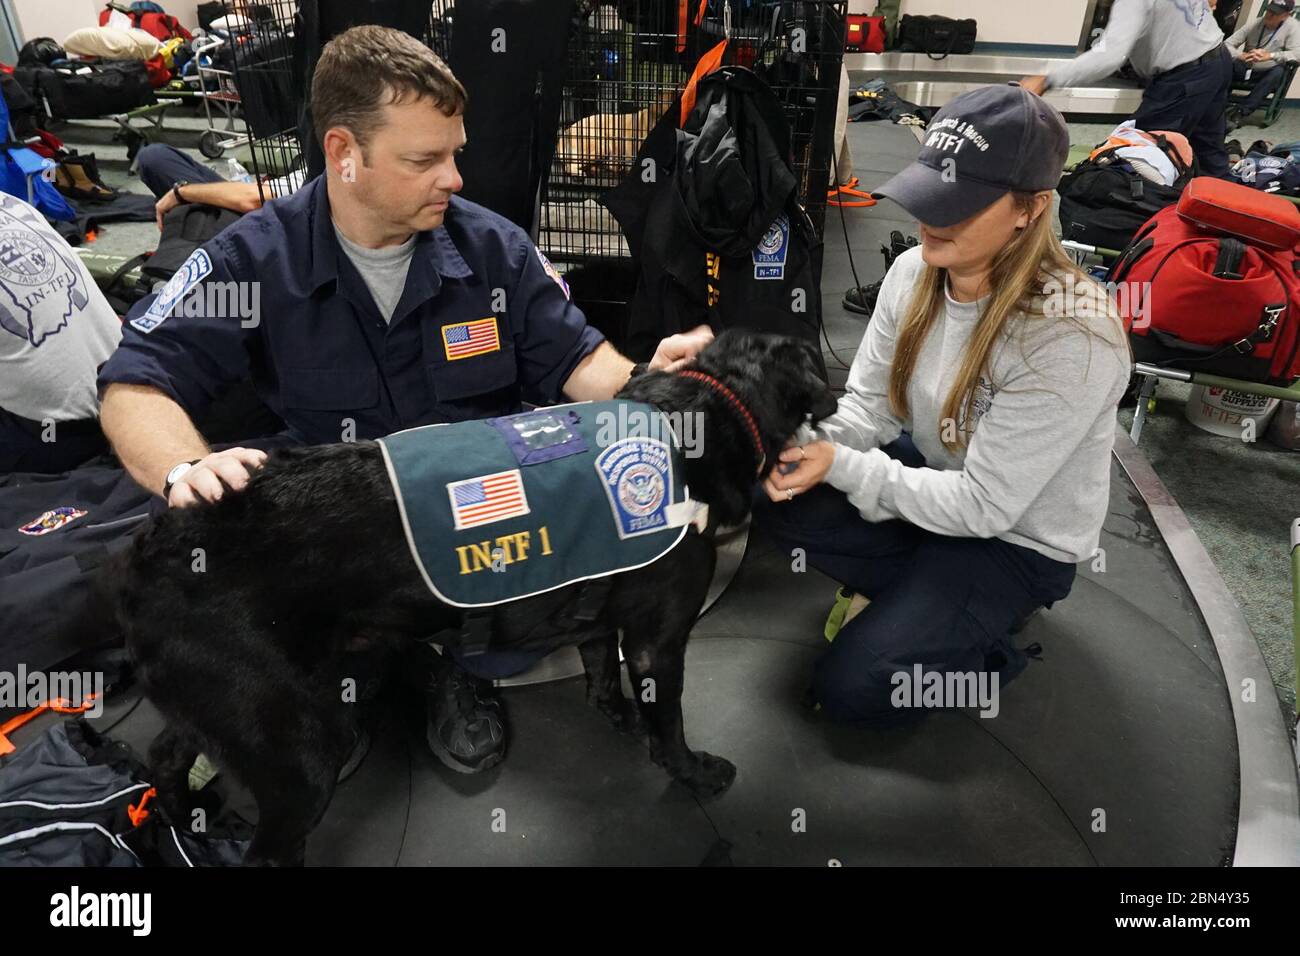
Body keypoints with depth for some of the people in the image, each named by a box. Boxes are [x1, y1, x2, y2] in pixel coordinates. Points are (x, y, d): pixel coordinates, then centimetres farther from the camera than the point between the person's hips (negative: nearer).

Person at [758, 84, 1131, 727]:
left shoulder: (1070, 338, -33)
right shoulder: (915, 272, -12)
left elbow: (984, 505, -28)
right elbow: (869, 402, -5)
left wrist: (842, 467, -31)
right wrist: (812, 442, -27)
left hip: (1018, 541, -6)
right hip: (929, 472, 6)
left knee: (850, 688, -15)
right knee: (780, 496, -15)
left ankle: (983, 646, 14)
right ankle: (912, 596, 5)